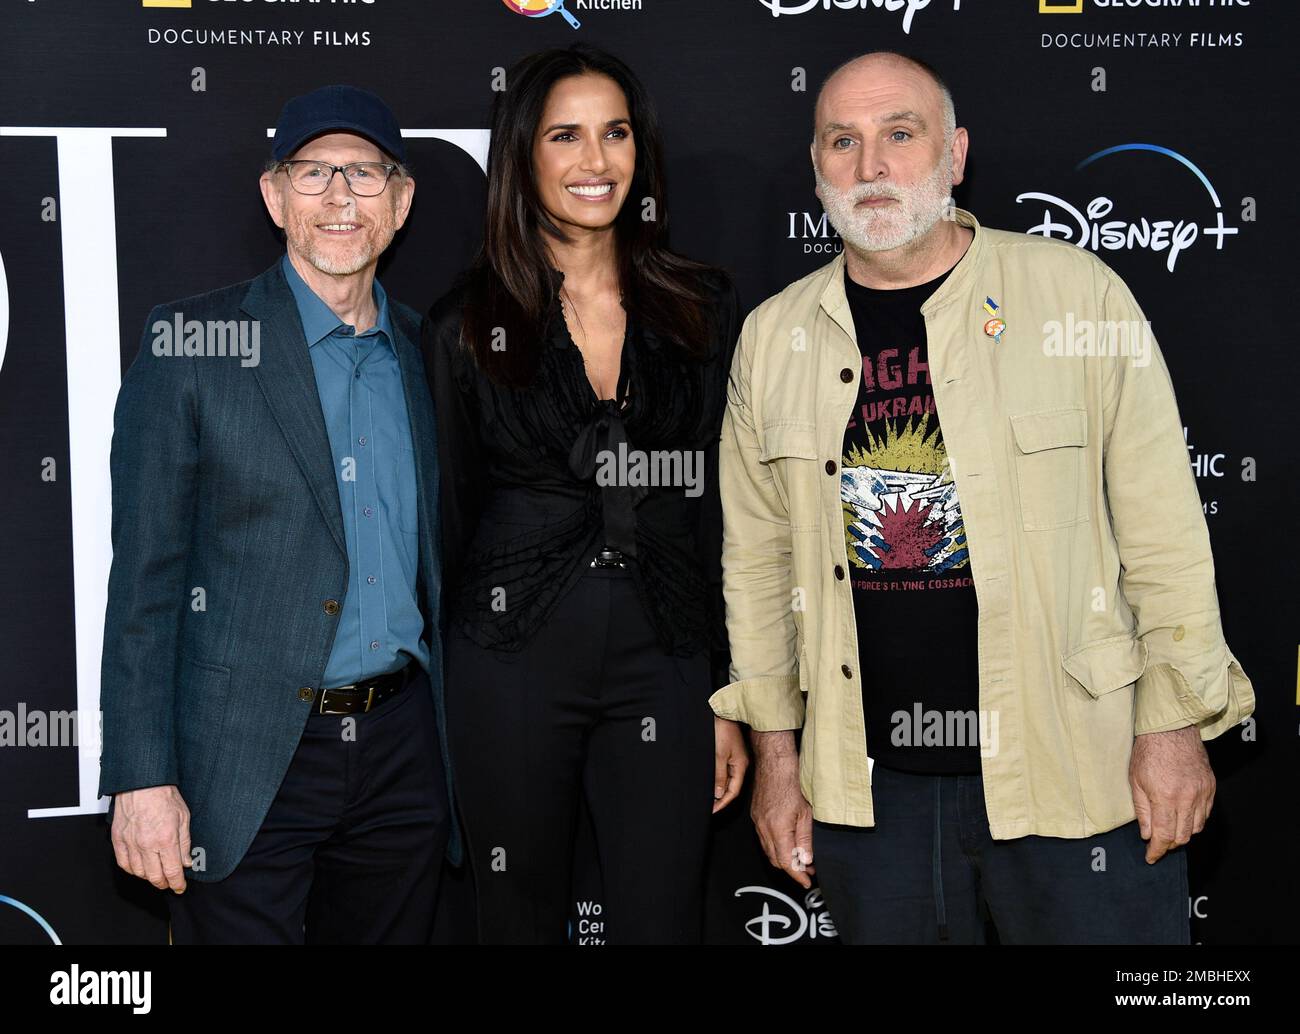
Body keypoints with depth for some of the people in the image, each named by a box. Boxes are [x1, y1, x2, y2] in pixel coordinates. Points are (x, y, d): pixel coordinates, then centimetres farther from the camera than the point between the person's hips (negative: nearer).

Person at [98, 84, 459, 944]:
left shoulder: (426, 351, 9)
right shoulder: (192, 341, -5)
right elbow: (144, 575, -7)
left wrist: (457, 739, 10)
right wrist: (141, 777, -12)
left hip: (402, 749, 5)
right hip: (247, 761, -4)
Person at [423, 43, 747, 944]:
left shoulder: (702, 308, 5)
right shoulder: (469, 322, 0)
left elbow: (728, 508, 5)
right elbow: (447, 517, 4)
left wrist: (732, 695, 3)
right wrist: (427, 706, 5)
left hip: (663, 665, 1)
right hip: (512, 661, -1)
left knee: (662, 920, 4)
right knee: (522, 917, 11)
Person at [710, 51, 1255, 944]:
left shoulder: (1077, 293, -4)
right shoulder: (772, 338, 6)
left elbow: (1163, 528, -3)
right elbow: (758, 556, 11)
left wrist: (1174, 724, -5)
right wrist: (774, 747, 10)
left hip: (1075, 771, -3)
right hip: (866, 785, 3)